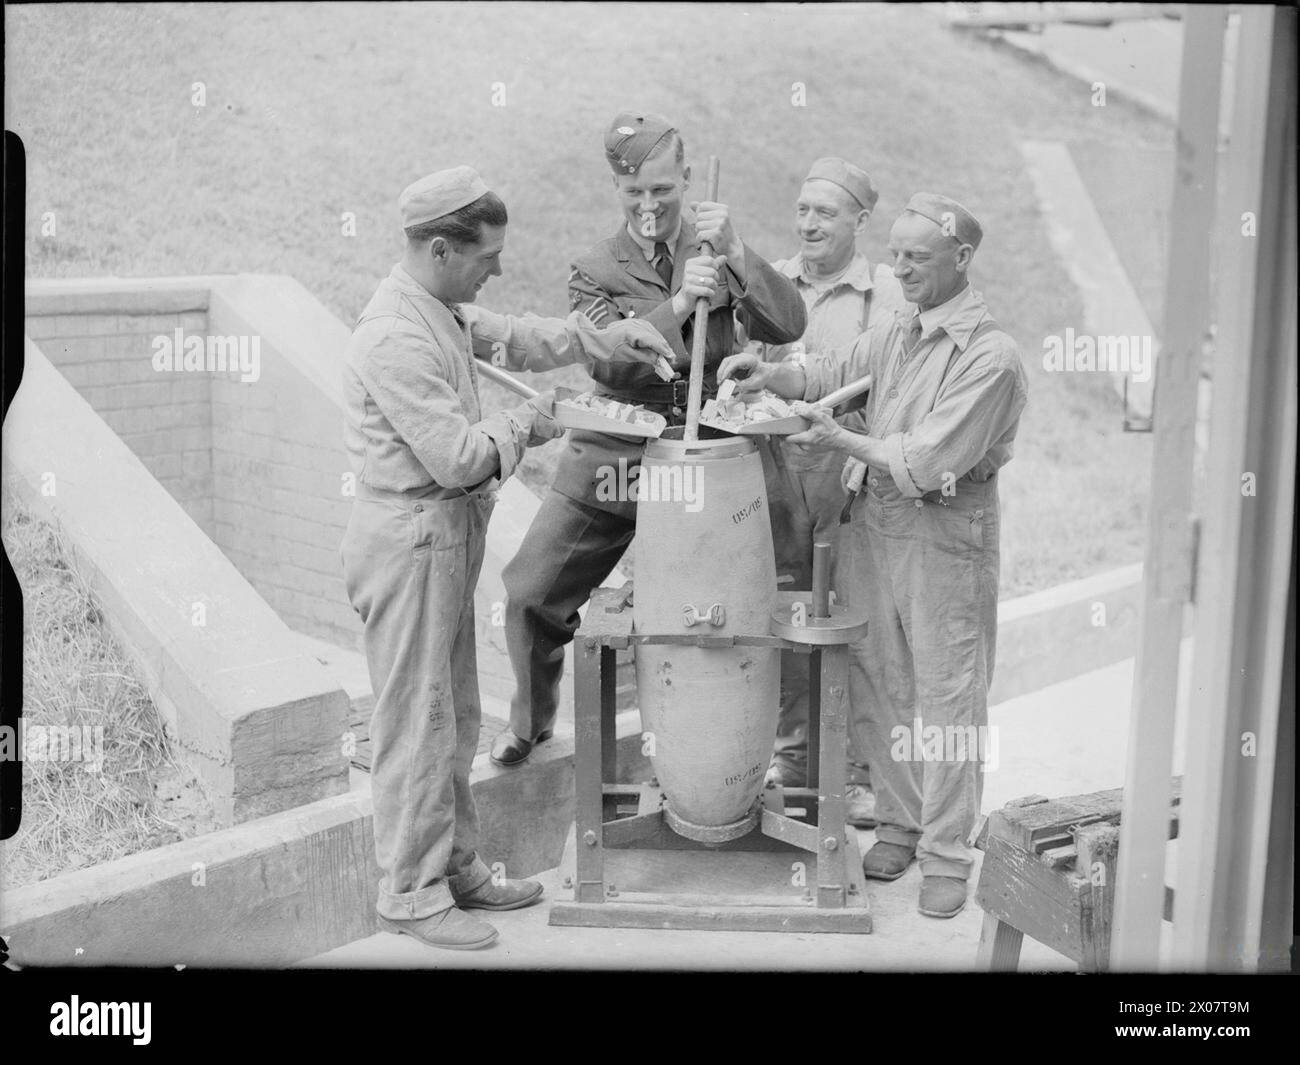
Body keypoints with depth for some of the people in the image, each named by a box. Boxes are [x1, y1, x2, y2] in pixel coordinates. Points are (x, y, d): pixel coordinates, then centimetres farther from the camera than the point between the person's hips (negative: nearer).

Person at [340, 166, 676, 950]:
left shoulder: (443, 310, 9)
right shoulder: (396, 337, -23)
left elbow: (511, 338, 23)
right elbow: (455, 456, -25)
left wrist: (606, 340, 11)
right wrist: (526, 424, -8)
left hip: (447, 535, 10)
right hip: (409, 540, -10)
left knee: (456, 717, 17)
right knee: (418, 721, 0)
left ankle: (457, 868, 30)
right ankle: (412, 893, 13)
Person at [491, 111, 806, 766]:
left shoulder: (718, 252, 3)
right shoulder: (594, 272, 1)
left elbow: (787, 327, -10)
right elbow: (608, 358, -16)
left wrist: (736, 255, -24)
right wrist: (677, 304, -30)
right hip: (608, 466, 1)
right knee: (529, 594, 3)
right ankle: (532, 720, 30)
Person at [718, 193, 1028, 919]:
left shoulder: (991, 355, -15)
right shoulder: (896, 338, 11)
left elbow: (930, 462, -20)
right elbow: (829, 378, 14)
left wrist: (844, 442, -15)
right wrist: (768, 374, -5)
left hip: (947, 539, -7)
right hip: (878, 526, 7)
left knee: (947, 696, 2)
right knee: (887, 688, 13)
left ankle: (946, 854, 11)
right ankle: (900, 824, 27)